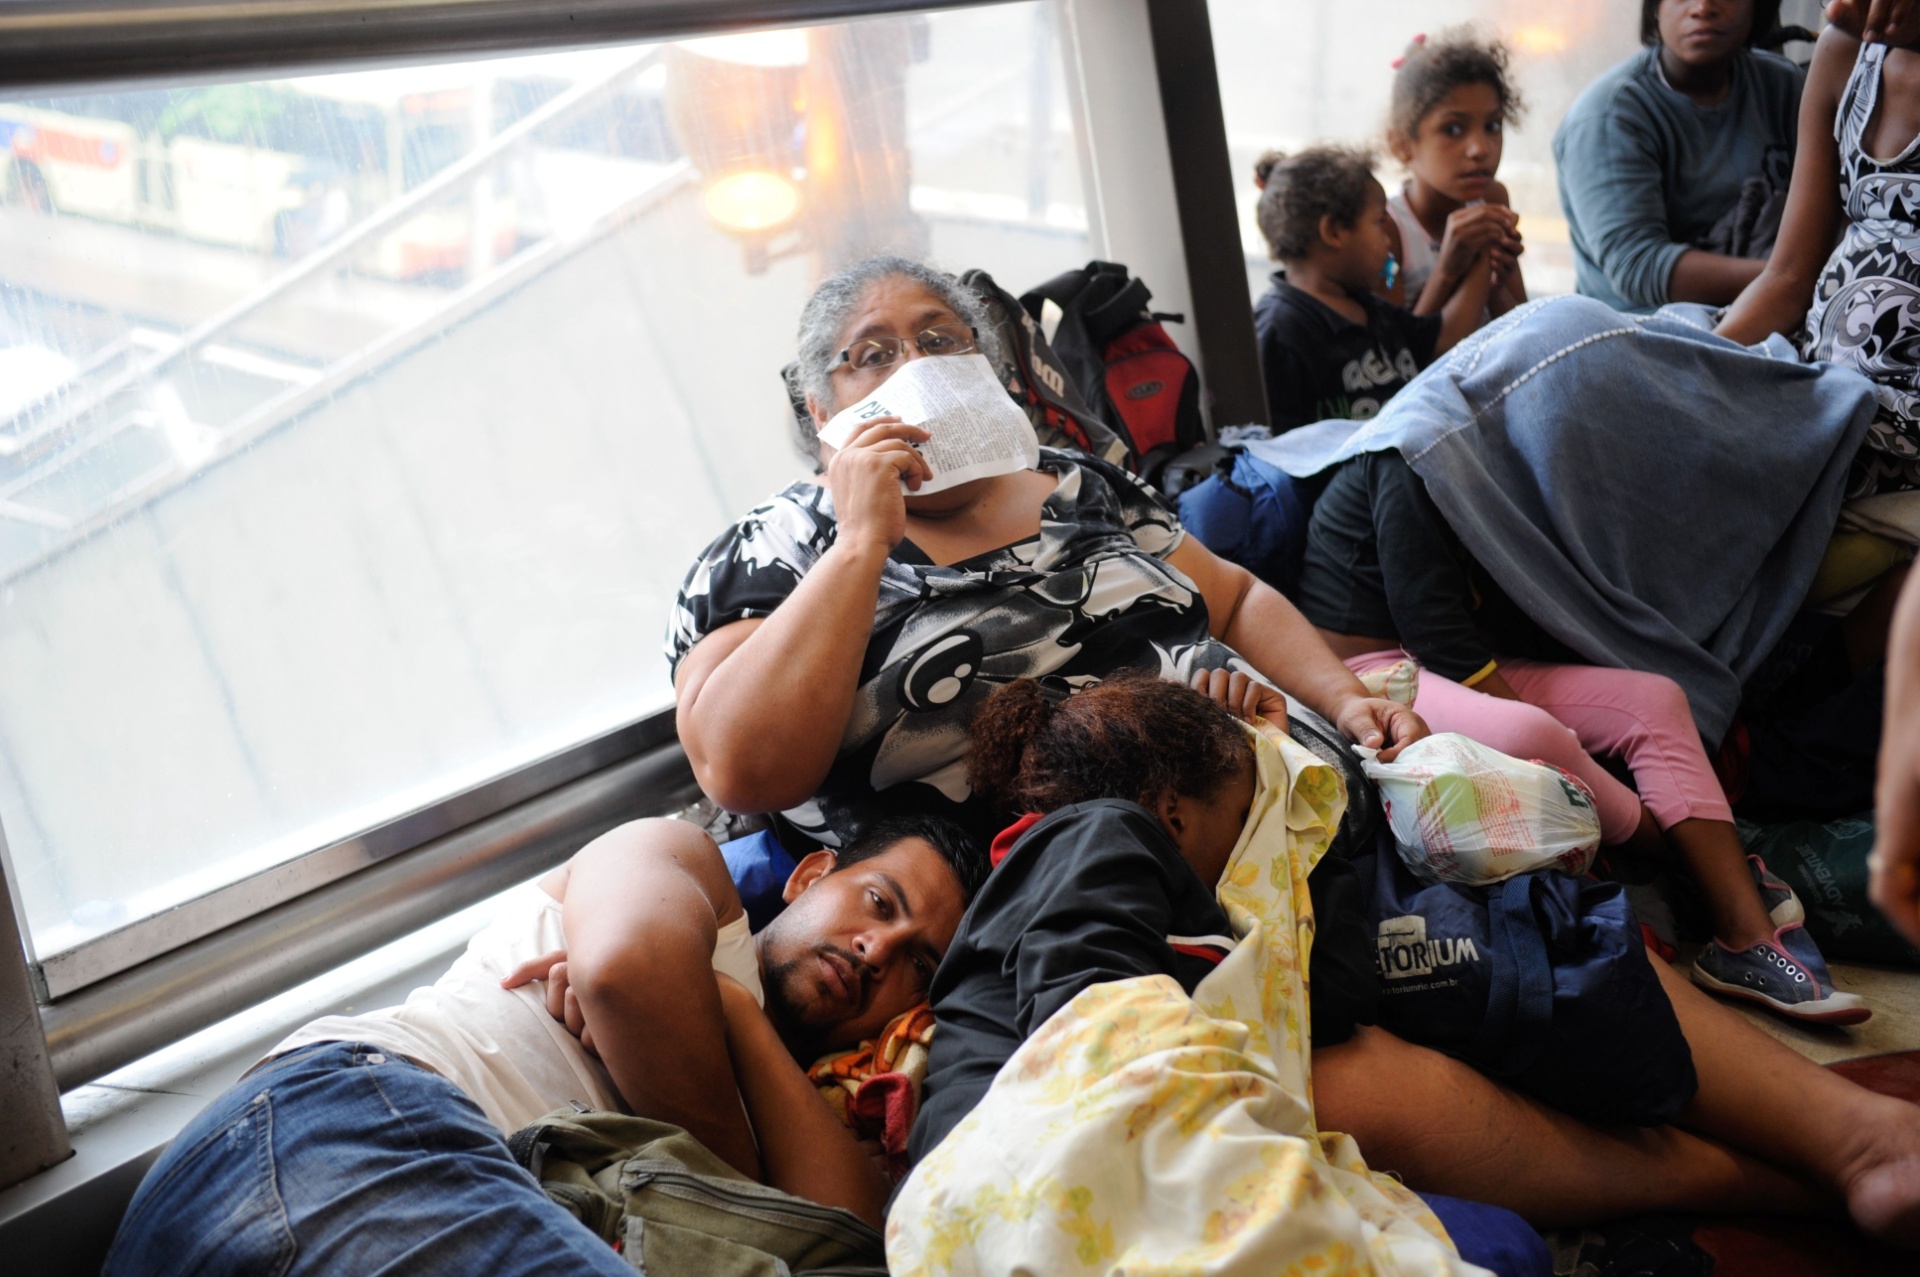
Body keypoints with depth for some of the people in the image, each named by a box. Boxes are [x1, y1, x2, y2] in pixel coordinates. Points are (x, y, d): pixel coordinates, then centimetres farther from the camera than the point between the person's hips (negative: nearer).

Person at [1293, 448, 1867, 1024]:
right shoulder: (1415, 456, -15)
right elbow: (1428, 619, -21)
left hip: (1463, 667, 9)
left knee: (1654, 699, -6)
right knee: (1526, 736, -37)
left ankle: (1748, 936, -14)